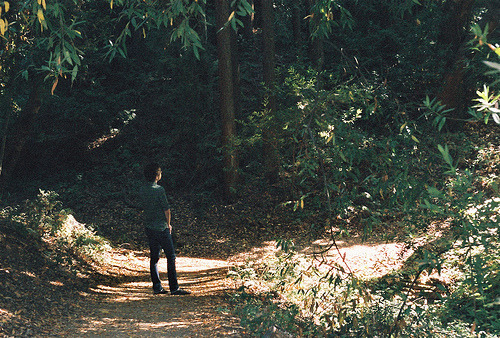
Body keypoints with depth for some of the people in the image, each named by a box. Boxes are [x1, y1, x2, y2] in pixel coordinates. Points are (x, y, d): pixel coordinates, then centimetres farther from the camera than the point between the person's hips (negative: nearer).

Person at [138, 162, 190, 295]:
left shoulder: (142, 190, 4)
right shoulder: (159, 190, -17)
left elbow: (143, 208, 12)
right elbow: (166, 209, -12)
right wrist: (168, 224, 3)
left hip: (149, 228, 7)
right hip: (161, 228, -7)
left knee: (154, 257, 12)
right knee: (171, 256, -1)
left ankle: (157, 287, 14)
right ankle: (174, 288, -1)